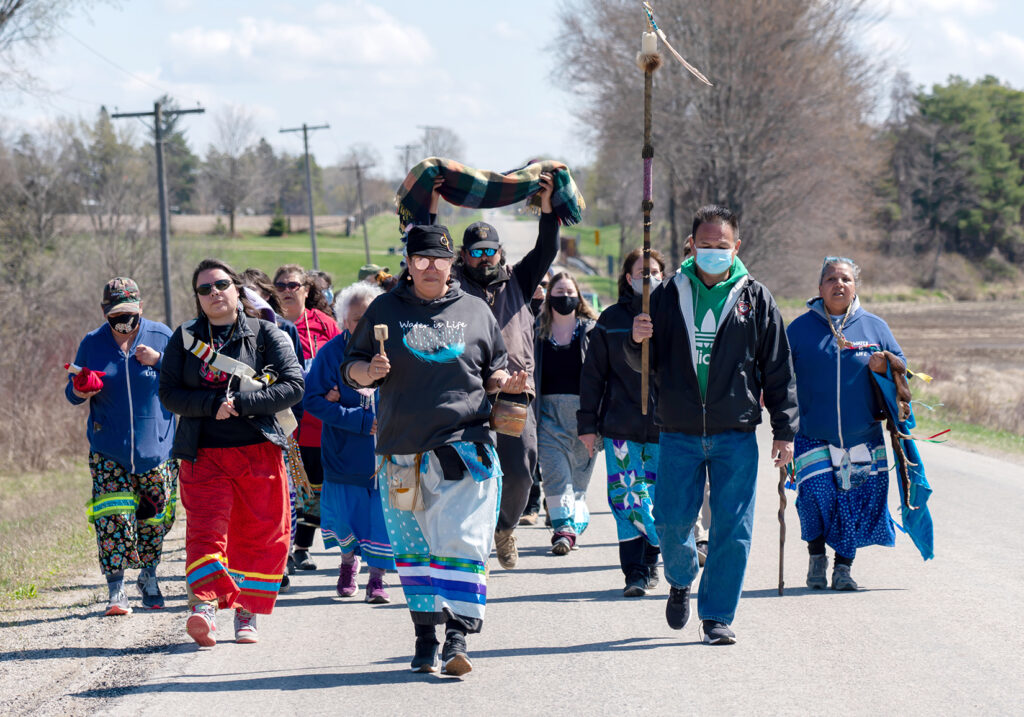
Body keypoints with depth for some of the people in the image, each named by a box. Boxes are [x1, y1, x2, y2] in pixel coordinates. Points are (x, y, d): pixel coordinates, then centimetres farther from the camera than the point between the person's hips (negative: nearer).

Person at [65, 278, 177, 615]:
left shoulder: (161, 337, 0)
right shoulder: (92, 343, 3)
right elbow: (72, 389, 11)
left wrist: (159, 360, -14)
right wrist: (78, 392, -12)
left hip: (155, 445, 0)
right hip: (108, 450, 0)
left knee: (155, 517, 8)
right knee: (113, 517, -12)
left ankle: (148, 576, 31)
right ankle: (116, 589, -7)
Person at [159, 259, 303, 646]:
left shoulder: (265, 334, 5)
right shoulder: (185, 337, 9)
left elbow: (293, 385, -4)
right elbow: (168, 393, 2)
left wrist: (241, 403, -15)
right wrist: (212, 405, -14)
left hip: (259, 450, 0)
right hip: (203, 454, 0)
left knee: (261, 534, 2)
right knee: (205, 530, -15)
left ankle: (247, 611, 13)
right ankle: (204, 604, -26)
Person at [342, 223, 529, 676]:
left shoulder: (475, 312, 11)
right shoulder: (386, 311, 9)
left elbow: (493, 371, 20)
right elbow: (351, 368, 13)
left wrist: (506, 383, -3)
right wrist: (369, 372, -10)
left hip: (463, 447, -1)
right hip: (402, 449, 1)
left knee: (462, 541, -11)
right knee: (412, 546, 5)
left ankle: (458, 636, -14)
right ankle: (425, 634, 15)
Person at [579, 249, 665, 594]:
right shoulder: (611, 320, 5)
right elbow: (593, 374, 8)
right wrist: (588, 423, 4)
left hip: (666, 426, 0)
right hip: (621, 427, 0)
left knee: (659, 499, 2)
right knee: (626, 499, -3)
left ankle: (649, 563, 21)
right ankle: (634, 573, 3)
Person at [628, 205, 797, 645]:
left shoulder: (755, 299, 3)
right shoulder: (669, 296, 5)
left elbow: (778, 369, 6)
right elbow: (645, 363, 10)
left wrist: (784, 430, 2)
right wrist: (637, 342, -13)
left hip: (736, 435, -1)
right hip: (678, 435, 1)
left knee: (732, 529, -3)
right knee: (671, 523, 0)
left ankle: (717, 616, 7)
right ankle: (681, 581, 31)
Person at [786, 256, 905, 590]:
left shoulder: (874, 327, 10)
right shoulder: (800, 328, 7)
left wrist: (885, 366, -6)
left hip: (862, 435, 2)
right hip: (812, 435, -2)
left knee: (855, 503, -1)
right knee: (816, 493, -16)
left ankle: (844, 566, 13)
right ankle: (817, 558, 6)